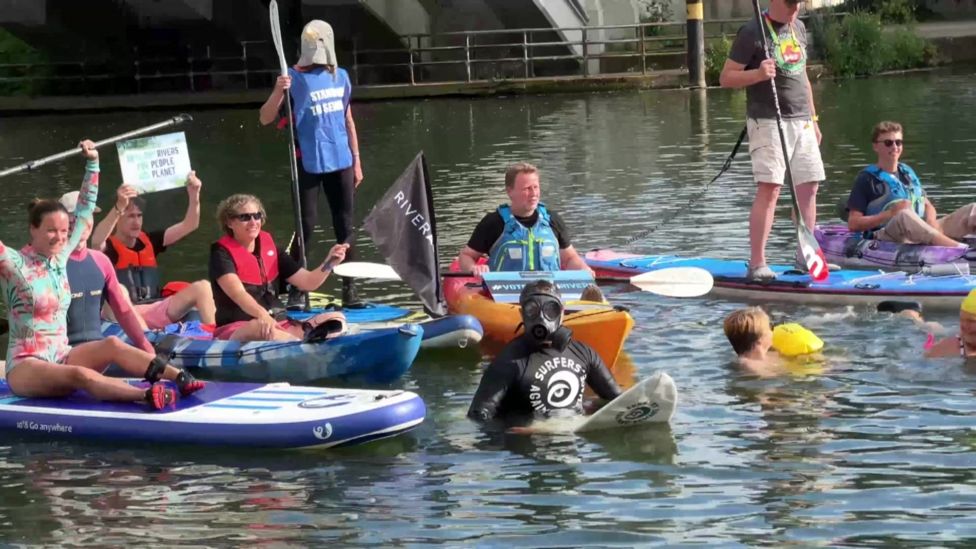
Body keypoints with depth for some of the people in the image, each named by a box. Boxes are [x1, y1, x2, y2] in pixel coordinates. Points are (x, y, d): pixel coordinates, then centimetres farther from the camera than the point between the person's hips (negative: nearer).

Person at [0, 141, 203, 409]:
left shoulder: (59, 257, 8)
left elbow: (85, 210, 13)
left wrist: (92, 163, 8)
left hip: (60, 358, 7)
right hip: (26, 366, -7)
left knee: (111, 344, -22)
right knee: (81, 375, -35)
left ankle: (180, 378, -38)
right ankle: (148, 394, -61)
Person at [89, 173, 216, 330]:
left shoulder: (149, 240, 16)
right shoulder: (109, 247, -2)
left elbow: (189, 226, 13)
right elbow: (96, 241, -29)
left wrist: (194, 195, -6)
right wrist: (119, 207, -40)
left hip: (157, 310, 6)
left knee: (202, 286, -11)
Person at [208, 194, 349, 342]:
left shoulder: (269, 247, 11)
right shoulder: (222, 252, -7)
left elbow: (308, 282, 10)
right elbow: (238, 293, -26)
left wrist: (330, 262, -10)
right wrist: (262, 315, -45)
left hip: (277, 325, 7)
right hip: (234, 331, -7)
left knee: (337, 319, -12)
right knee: (260, 329, -42)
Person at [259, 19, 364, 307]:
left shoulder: (340, 77, 9)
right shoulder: (294, 78, -6)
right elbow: (265, 119, -11)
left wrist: (356, 159, 16)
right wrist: (278, 91, -28)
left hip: (340, 162, 5)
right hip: (308, 163, -5)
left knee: (345, 226, 7)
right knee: (306, 225, -5)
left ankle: (349, 289, 13)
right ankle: (296, 290, 0)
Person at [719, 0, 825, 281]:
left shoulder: (798, 28, 14)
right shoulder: (752, 32, -9)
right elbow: (726, 78, -9)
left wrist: (813, 119, 22)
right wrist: (758, 74, -26)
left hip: (802, 121, 7)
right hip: (768, 121, -7)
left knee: (809, 187, 7)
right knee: (769, 189, -14)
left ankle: (805, 257, 18)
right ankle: (756, 264, -13)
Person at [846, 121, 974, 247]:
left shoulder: (908, 172, 23)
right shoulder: (867, 178, 4)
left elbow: (928, 206, 22)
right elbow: (853, 224, -4)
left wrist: (931, 221, -3)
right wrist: (891, 213, -13)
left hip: (919, 233, 6)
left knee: (972, 209, -10)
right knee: (905, 215, -41)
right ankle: (958, 248, -57)